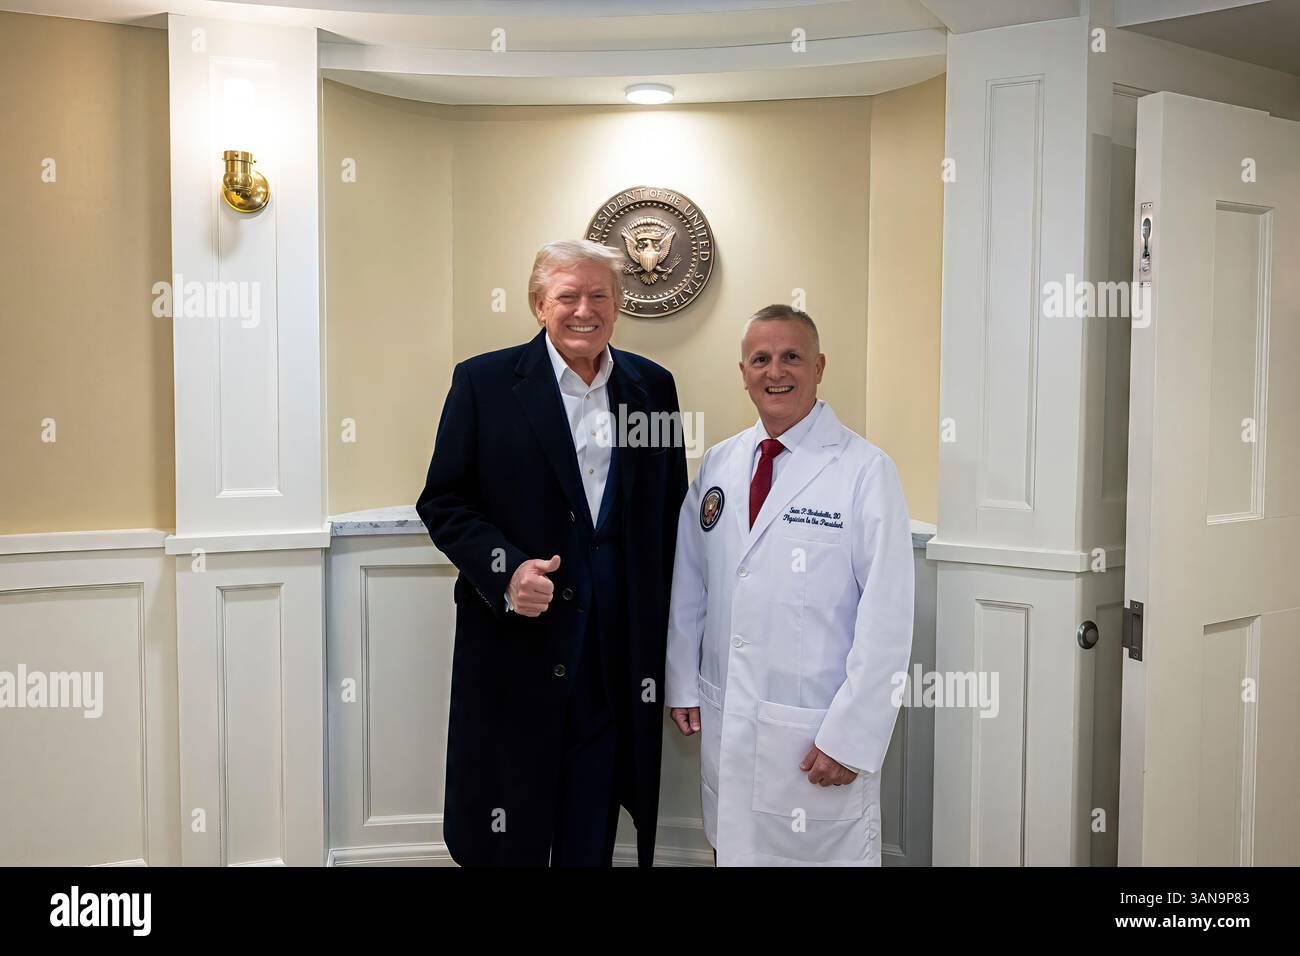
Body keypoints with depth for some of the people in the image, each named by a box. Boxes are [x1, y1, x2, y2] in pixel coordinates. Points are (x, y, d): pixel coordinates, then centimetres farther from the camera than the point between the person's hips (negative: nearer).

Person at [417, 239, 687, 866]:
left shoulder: (652, 386, 7)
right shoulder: (484, 382, -3)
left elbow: (672, 510, 10)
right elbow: (443, 503, -3)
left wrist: (664, 629, 5)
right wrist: (505, 570, -19)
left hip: (621, 648, 3)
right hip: (515, 644, -2)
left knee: (592, 835, 14)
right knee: (509, 836, 10)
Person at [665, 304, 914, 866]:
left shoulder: (866, 471, -11)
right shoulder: (717, 465, 6)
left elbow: (887, 619, -13)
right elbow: (688, 585, 13)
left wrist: (850, 737, -14)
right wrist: (682, 683, 10)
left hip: (816, 733, -5)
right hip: (724, 720, 5)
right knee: (734, 849, 17)